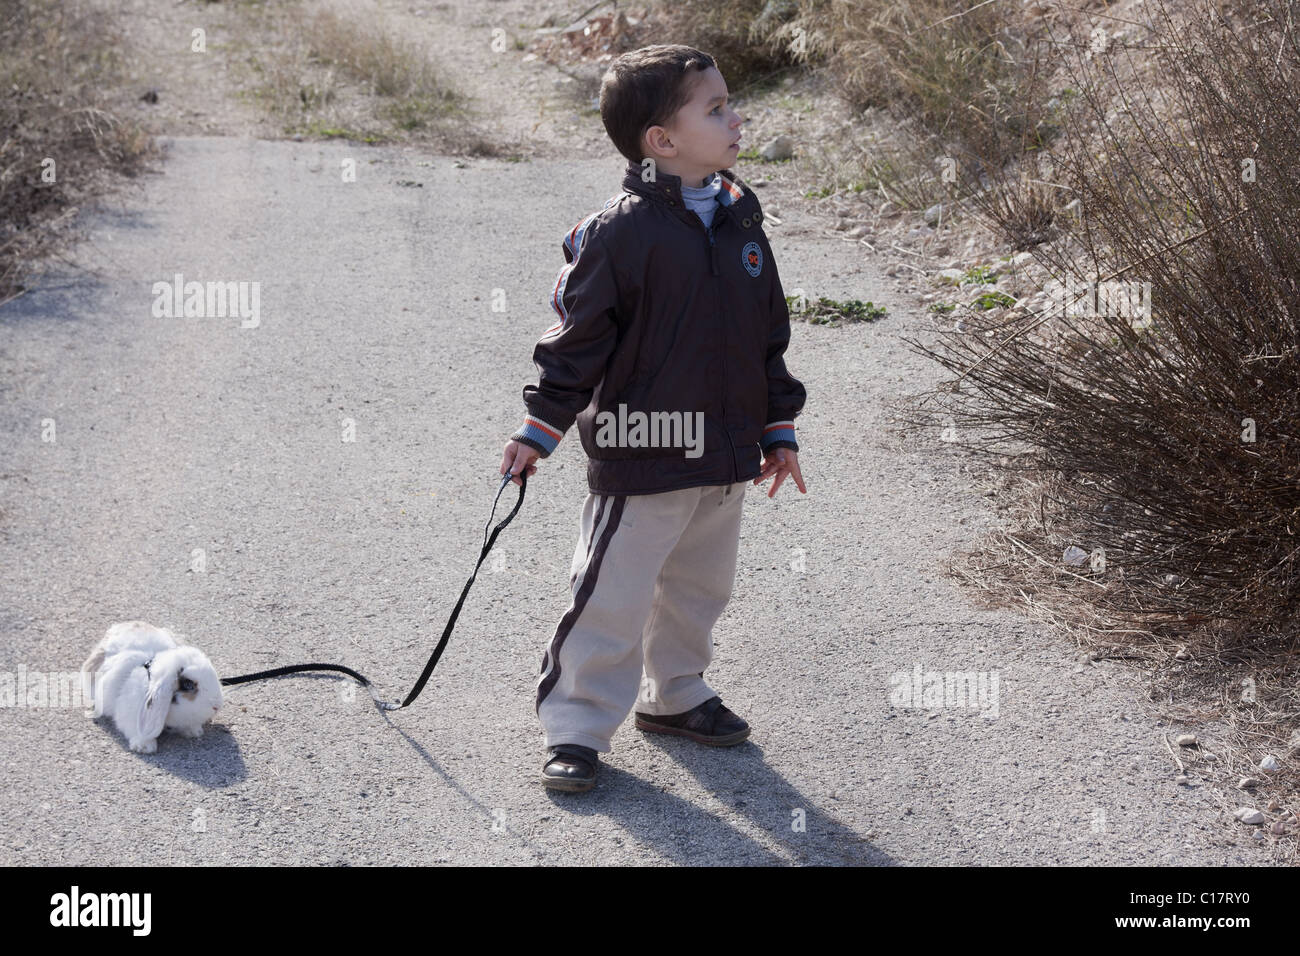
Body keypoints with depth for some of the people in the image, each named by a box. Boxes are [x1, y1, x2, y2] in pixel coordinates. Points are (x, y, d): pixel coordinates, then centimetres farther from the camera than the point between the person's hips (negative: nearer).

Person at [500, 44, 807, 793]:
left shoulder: (740, 220, 6)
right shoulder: (620, 233, -16)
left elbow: (770, 334, 14)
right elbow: (578, 337, -12)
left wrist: (779, 429, 15)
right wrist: (540, 431, -13)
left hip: (725, 455, 7)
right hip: (643, 453, -7)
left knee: (700, 588, 19)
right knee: (613, 595, -2)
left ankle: (674, 695, 39)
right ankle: (576, 728, 8)